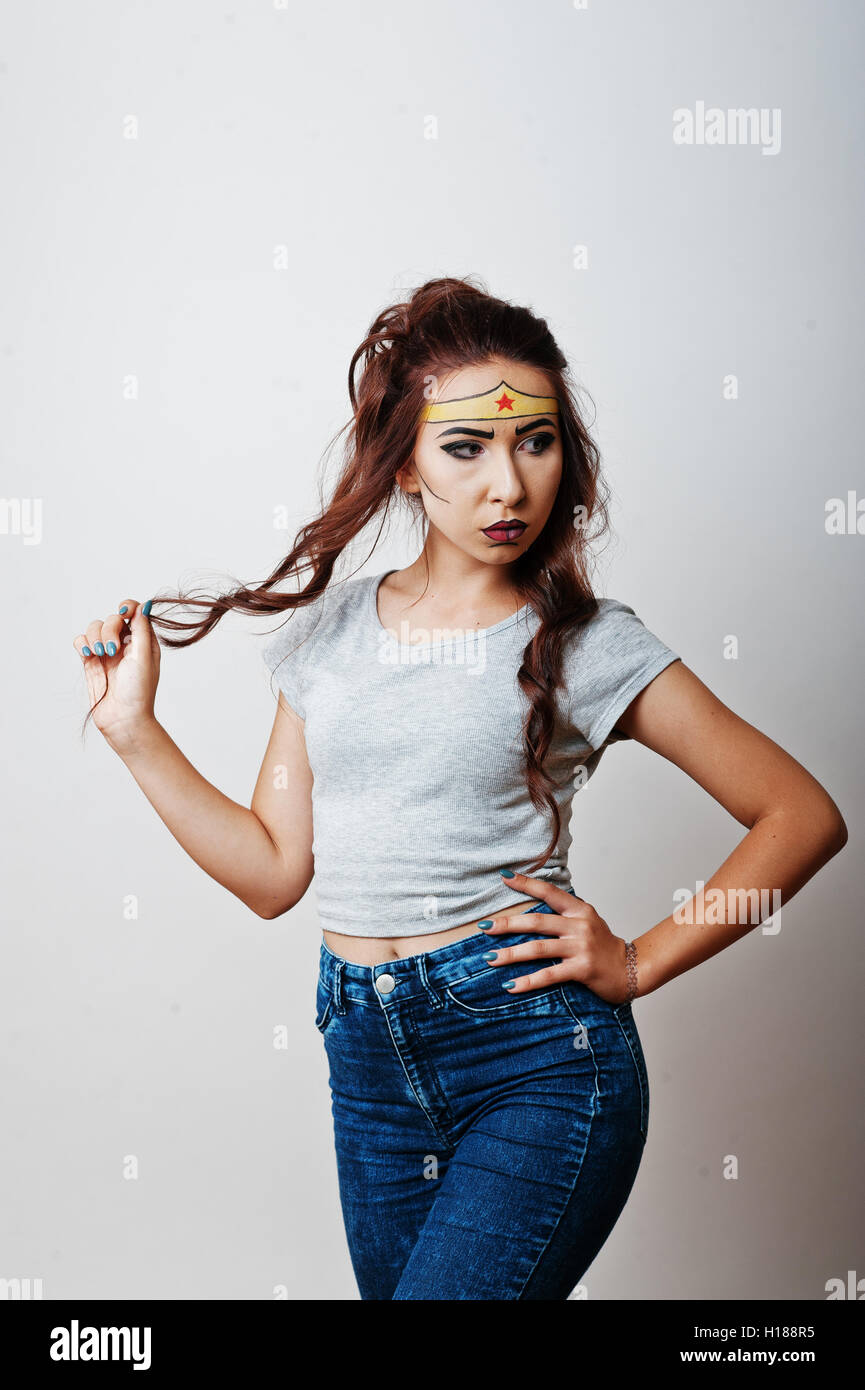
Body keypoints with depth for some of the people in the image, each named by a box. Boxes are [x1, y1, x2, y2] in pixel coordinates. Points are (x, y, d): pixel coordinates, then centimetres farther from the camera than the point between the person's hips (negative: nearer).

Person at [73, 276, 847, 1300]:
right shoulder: (328, 628, 6)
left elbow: (804, 814, -3)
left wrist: (638, 963, -6)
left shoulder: (589, 646, -5)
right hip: (369, 1061, 5)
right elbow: (275, 871, 8)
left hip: (540, 1057, -4)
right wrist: (135, 733, 2)